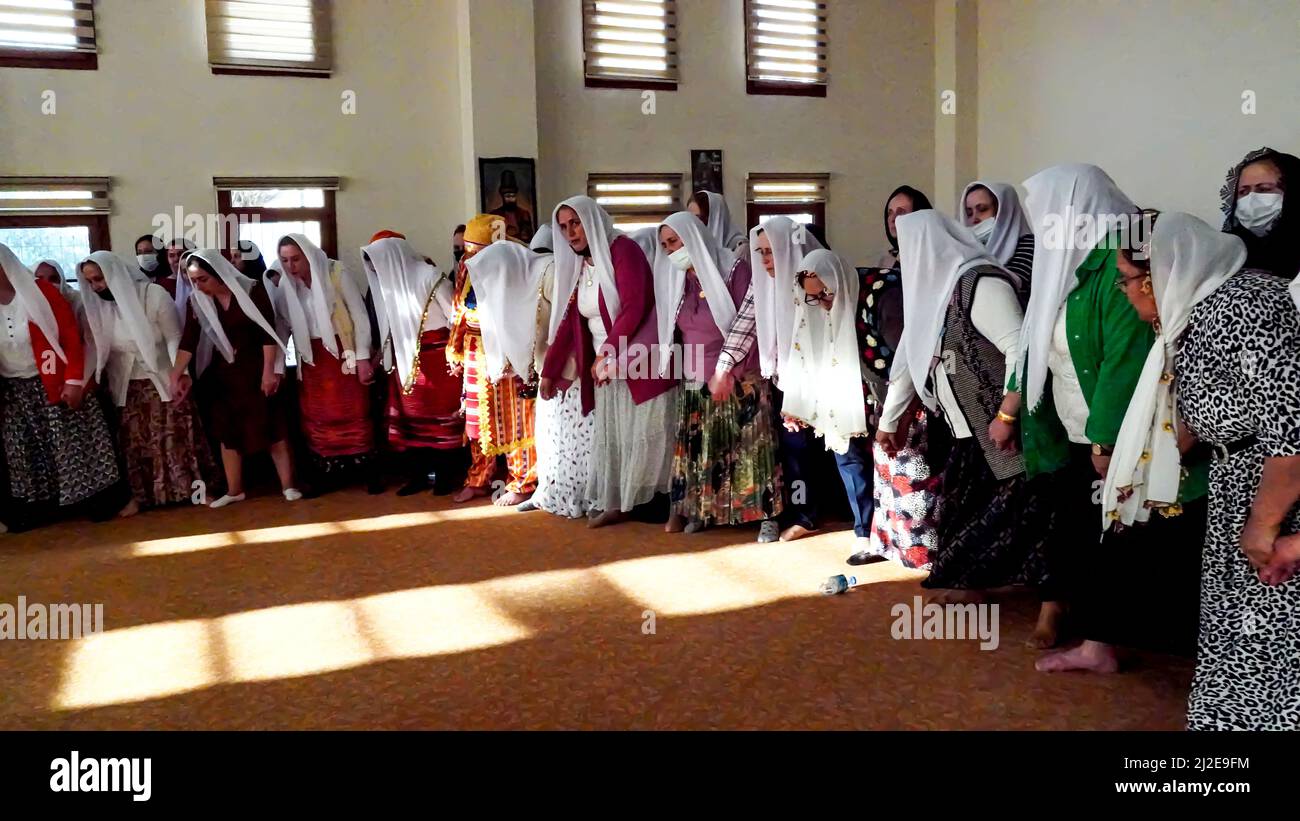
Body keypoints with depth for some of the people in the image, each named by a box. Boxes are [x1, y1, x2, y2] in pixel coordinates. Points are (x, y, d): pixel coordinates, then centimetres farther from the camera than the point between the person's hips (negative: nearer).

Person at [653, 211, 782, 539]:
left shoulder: (733, 269, -10)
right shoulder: (676, 279, 7)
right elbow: (672, 329, 11)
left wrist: (728, 372, -15)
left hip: (738, 379, -5)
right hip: (694, 381, 5)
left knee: (749, 448, -2)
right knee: (696, 449, 6)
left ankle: (766, 516, 6)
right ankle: (699, 510, 16)